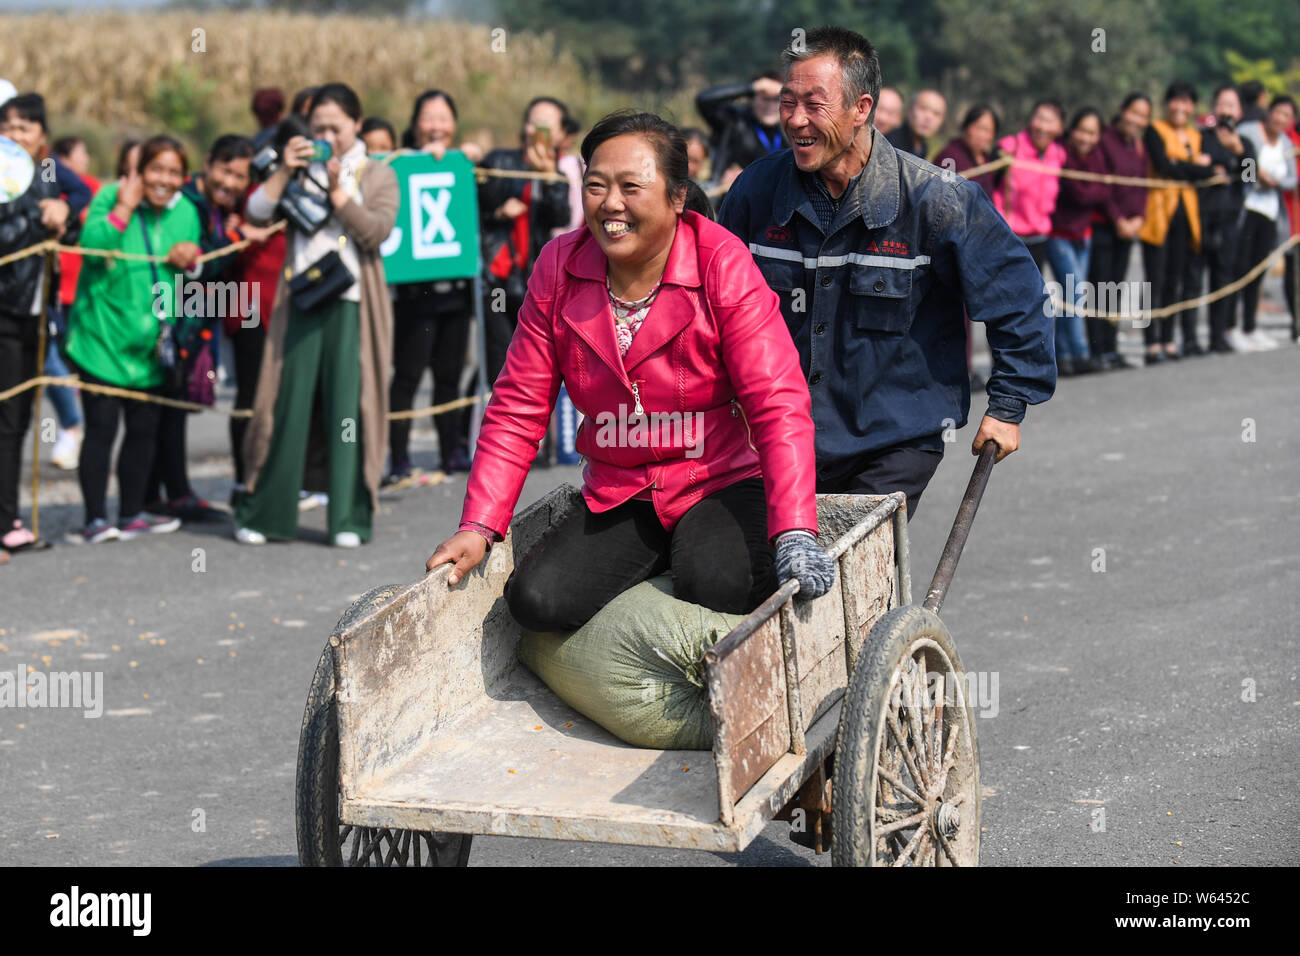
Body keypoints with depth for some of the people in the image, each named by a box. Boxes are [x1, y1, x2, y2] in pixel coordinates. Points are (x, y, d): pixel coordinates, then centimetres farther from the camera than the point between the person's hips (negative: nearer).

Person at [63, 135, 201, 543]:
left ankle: (131, 514, 23)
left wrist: (191, 261, -7)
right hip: (102, 337, -5)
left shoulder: (186, 212, 5)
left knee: (144, 429, 11)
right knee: (101, 428, -6)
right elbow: (91, 245, -25)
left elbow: (196, 276, 14)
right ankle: (95, 520, -1)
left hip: (150, 342, 5)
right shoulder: (111, 197, -9)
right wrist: (124, 208, -24)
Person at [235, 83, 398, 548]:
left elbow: (377, 230, -7)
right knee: (288, 404, 1)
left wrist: (337, 191, -10)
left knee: (347, 407, -4)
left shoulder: (377, 175, 9)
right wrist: (285, 172, -7)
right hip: (301, 300, 2)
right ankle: (264, 513, 8)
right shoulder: (297, 171, 14)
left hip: (351, 304, -2)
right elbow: (256, 215, 2)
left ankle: (350, 518, 1)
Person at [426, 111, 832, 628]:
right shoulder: (558, 267, -2)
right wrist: (478, 527, -8)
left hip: (723, 483, -4)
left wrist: (795, 533, -32)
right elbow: (518, 409, 3)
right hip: (617, 499, 4)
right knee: (536, 600, -18)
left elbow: (778, 404, -19)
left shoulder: (723, 265, -12)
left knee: (717, 584, -34)